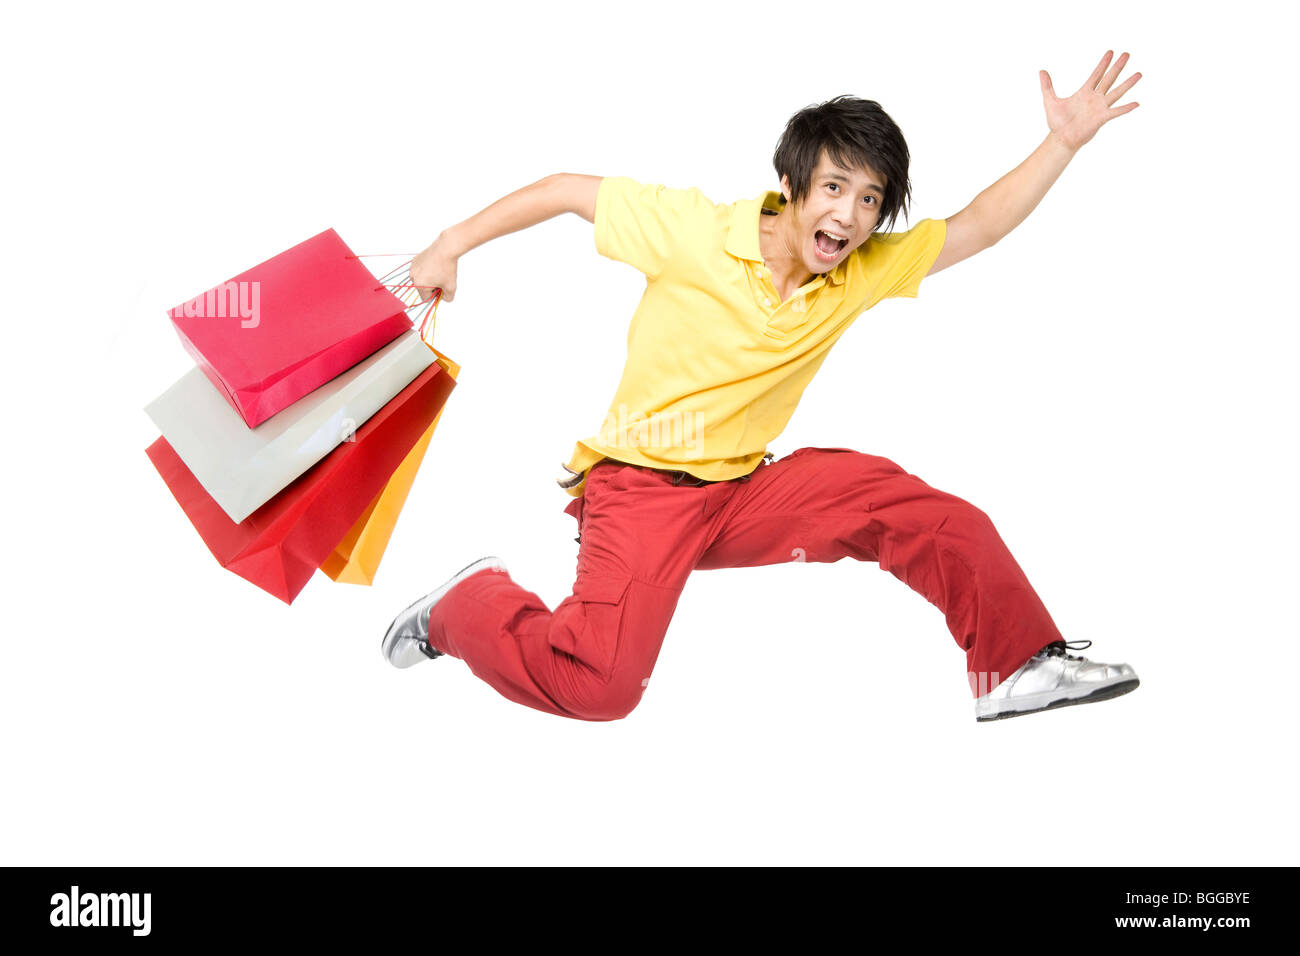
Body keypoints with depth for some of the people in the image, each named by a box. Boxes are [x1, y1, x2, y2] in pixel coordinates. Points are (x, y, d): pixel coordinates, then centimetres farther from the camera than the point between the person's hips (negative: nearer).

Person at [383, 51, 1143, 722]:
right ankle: (470, 605, 4)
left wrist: (1064, 141, -13)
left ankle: (1021, 667, 9)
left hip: (745, 488, 5)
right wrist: (450, 248, -3)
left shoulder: (864, 272, -2)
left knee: (937, 517, -8)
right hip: (639, 484, -5)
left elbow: (978, 229, -2)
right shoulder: (692, 229, -15)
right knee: (599, 687, -24)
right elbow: (568, 190, -6)